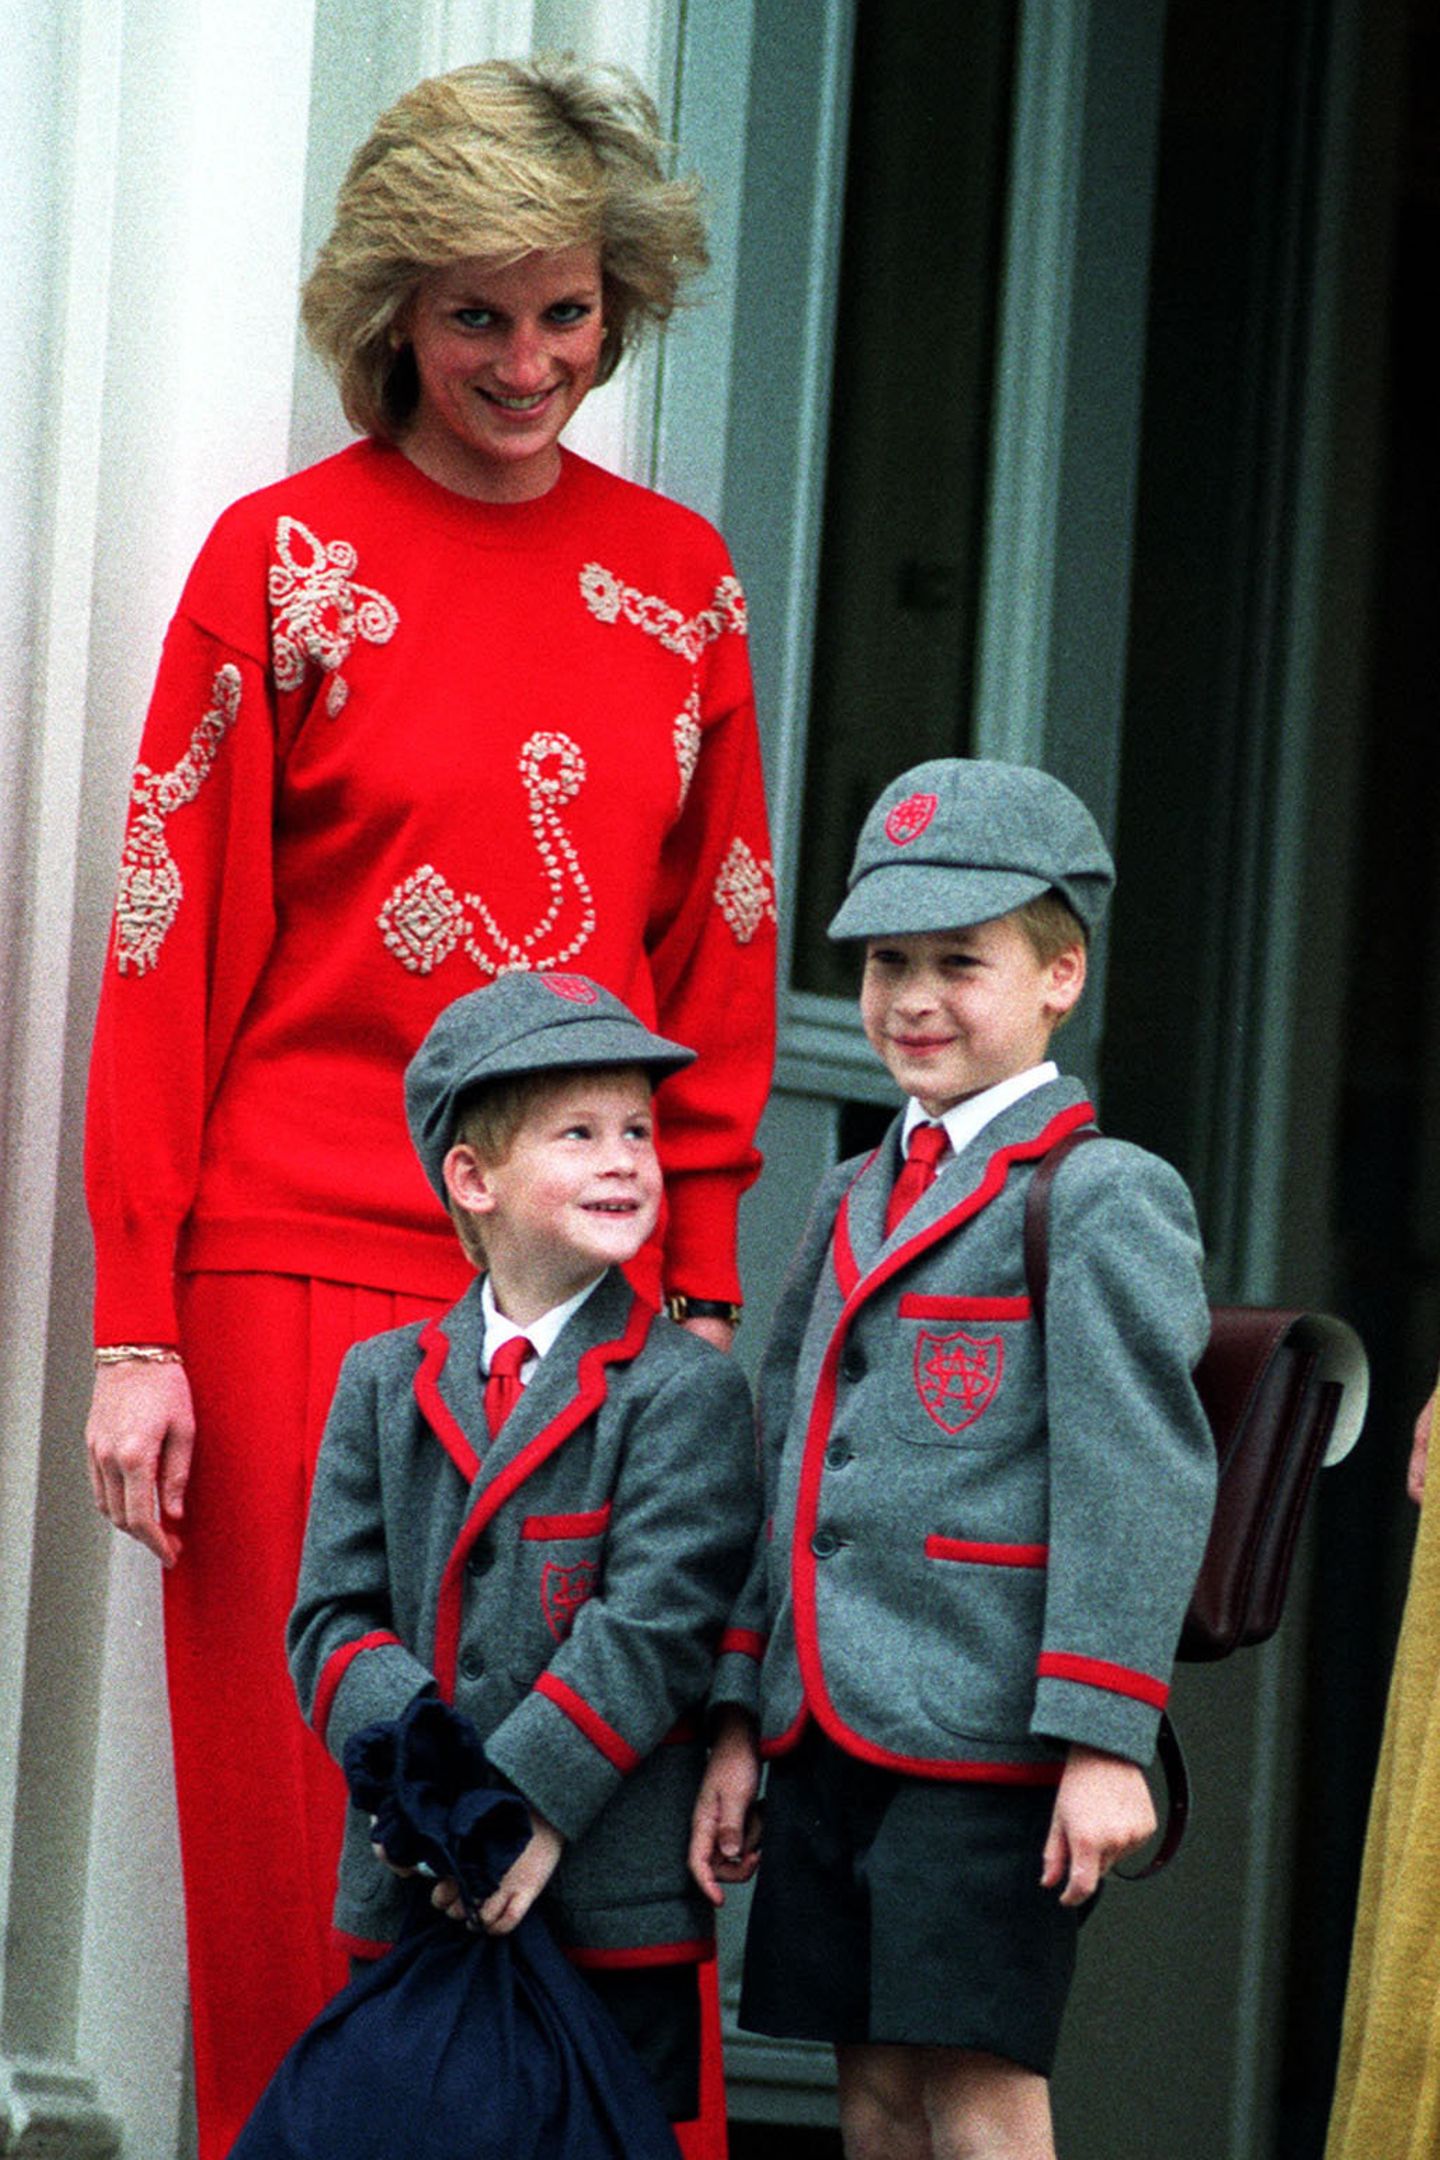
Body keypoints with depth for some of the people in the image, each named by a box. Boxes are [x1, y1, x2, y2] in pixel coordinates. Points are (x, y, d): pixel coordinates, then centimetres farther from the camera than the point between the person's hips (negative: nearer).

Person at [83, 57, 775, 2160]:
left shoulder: (679, 575, 10)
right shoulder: (285, 556, 0)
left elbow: (719, 965, 14)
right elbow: (170, 960, -2)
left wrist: (706, 1295, 7)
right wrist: (138, 1331, -6)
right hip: (308, 1278, -3)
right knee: (311, 1846, 1)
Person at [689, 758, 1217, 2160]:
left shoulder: (1100, 1199, -6)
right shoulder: (849, 1205, 17)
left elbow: (1142, 1481, -11)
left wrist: (1104, 1740, -16)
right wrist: (740, 1719, 16)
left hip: (984, 1729, -7)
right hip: (830, 1726, 7)